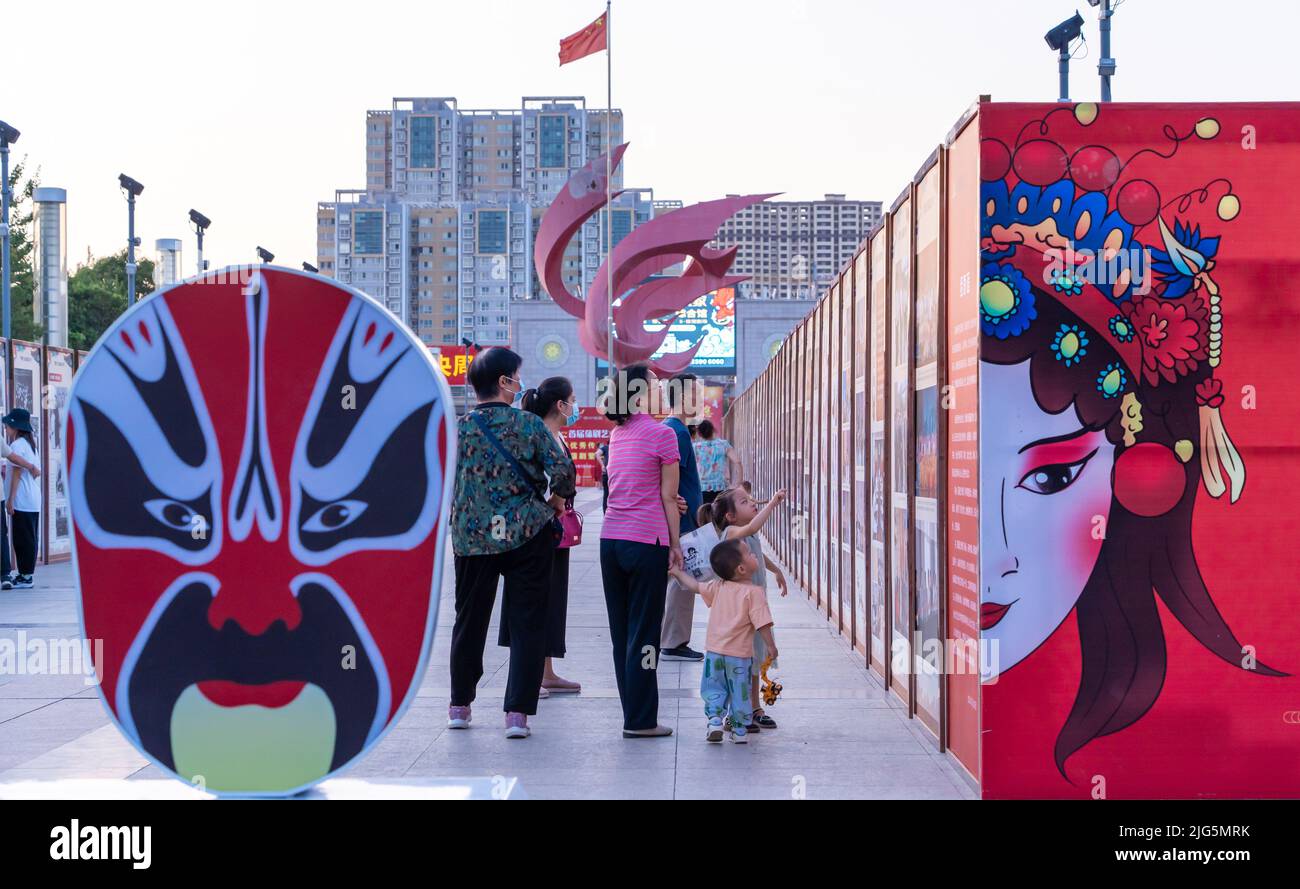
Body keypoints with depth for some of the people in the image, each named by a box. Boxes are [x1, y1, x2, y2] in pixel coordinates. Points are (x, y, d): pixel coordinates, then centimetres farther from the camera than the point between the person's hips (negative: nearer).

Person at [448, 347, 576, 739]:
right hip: (527, 535, -2)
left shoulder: (459, 429, 0)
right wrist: (558, 499, 7)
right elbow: (562, 468, -12)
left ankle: (460, 706, 25)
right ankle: (518, 712, -2)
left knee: (469, 620, 17)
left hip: (472, 540, 3)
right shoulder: (529, 424, -6)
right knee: (527, 625, 3)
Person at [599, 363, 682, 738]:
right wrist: (675, 545, 1)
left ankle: (635, 716, 17)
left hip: (611, 539, 7)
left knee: (622, 632, 10)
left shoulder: (616, 434, 12)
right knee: (644, 632, -1)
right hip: (646, 542, -7)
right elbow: (668, 498, -6)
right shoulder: (661, 434, -8)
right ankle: (641, 721, 3)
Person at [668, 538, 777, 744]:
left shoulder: (718, 587, 0)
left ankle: (714, 719, 0)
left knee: (713, 688, 16)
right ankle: (740, 730, 13)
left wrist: (677, 572, 25)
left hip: (715, 651, 3)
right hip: (740, 654, -3)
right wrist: (771, 646, -7)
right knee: (740, 693, 9)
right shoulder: (754, 592, -13)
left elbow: (695, 586, 10)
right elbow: (761, 623, -17)